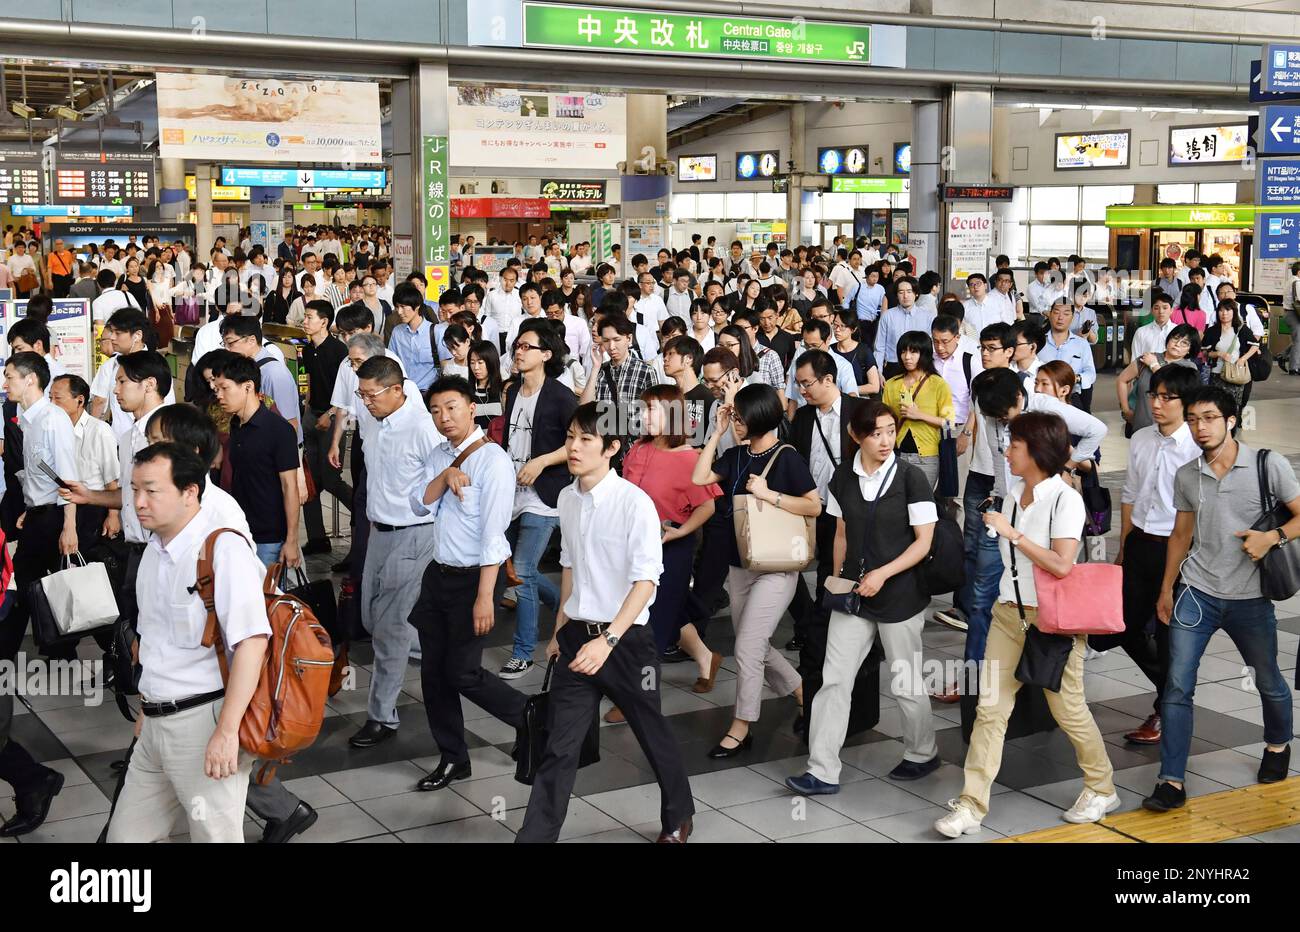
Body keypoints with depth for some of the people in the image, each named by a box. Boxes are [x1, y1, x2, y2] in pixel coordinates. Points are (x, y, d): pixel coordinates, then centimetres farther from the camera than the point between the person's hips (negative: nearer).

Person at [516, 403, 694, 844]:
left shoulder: (634, 502, -17)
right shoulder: (567, 499, 2)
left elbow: (646, 580, -19)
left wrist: (608, 640, -27)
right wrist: (559, 631, 18)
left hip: (627, 639, -4)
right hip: (577, 636, 4)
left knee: (652, 733, 16)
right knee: (559, 746, 1)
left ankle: (677, 818, 41)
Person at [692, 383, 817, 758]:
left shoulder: (787, 458, -12)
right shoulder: (736, 456, 7)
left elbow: (814, 506, -14)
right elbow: (699, 477, -2)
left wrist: (768, 494, -20)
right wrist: (717, 431, -2)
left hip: (775, 568, -7)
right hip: (739, 565, 7)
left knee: (747, 648, -7)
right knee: (756, 647, 15)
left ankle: (740, 729, 5)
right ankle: (804, 693, 34)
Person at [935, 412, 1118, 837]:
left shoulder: (1065, 499, -13)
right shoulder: (1012, 495, 8)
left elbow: (1061, 565, -22)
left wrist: (1012, 533, -20)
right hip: (1009, 613, 6)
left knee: (1068, 709, 7)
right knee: (990, 708, -1)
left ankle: (1102, 789, 30)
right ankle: (971, 806, 1)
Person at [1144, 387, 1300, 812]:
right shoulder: (1186, 476, 3)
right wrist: (1166, 590, 13)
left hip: (1250, 598, -2)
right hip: (1196, 593, 2)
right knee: (1177, 684, -9)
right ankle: (1171, 782, -6)